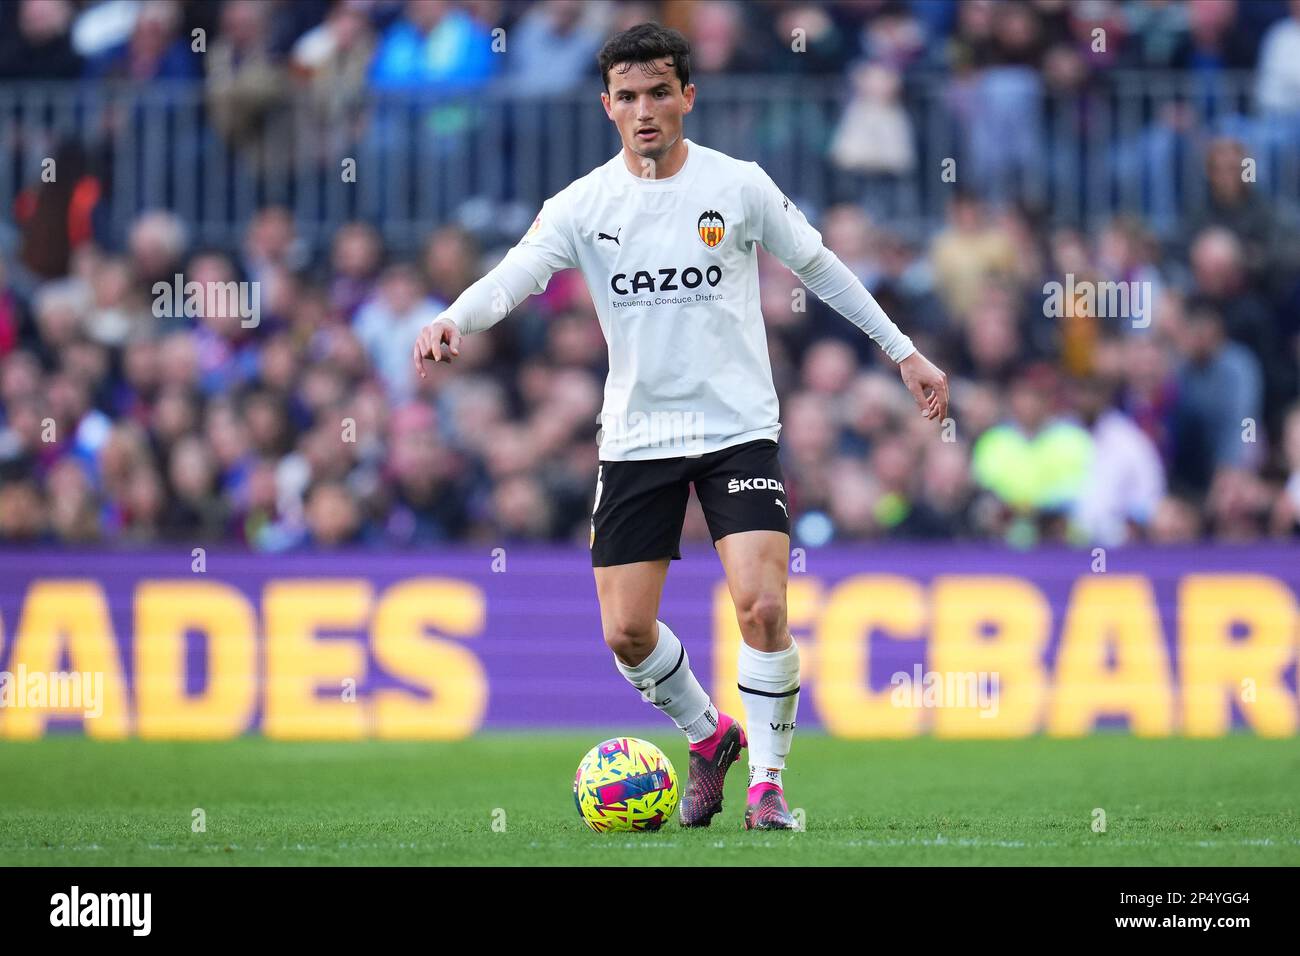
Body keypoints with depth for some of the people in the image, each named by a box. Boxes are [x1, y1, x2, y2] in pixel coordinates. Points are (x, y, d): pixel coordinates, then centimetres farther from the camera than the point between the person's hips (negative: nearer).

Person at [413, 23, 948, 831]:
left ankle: (768, 780, 0)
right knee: (626, 632, -1)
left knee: (762, 607, -18)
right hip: (636, 438, 2)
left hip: (737, 426, -2)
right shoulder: (584, 205, -3)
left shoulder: (739, 186, -3)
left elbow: (820, 267, 9)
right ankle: (709, 738, 27)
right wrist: (453, 322, -38)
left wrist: (904, 352, 12)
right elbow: (516, 274, -16)